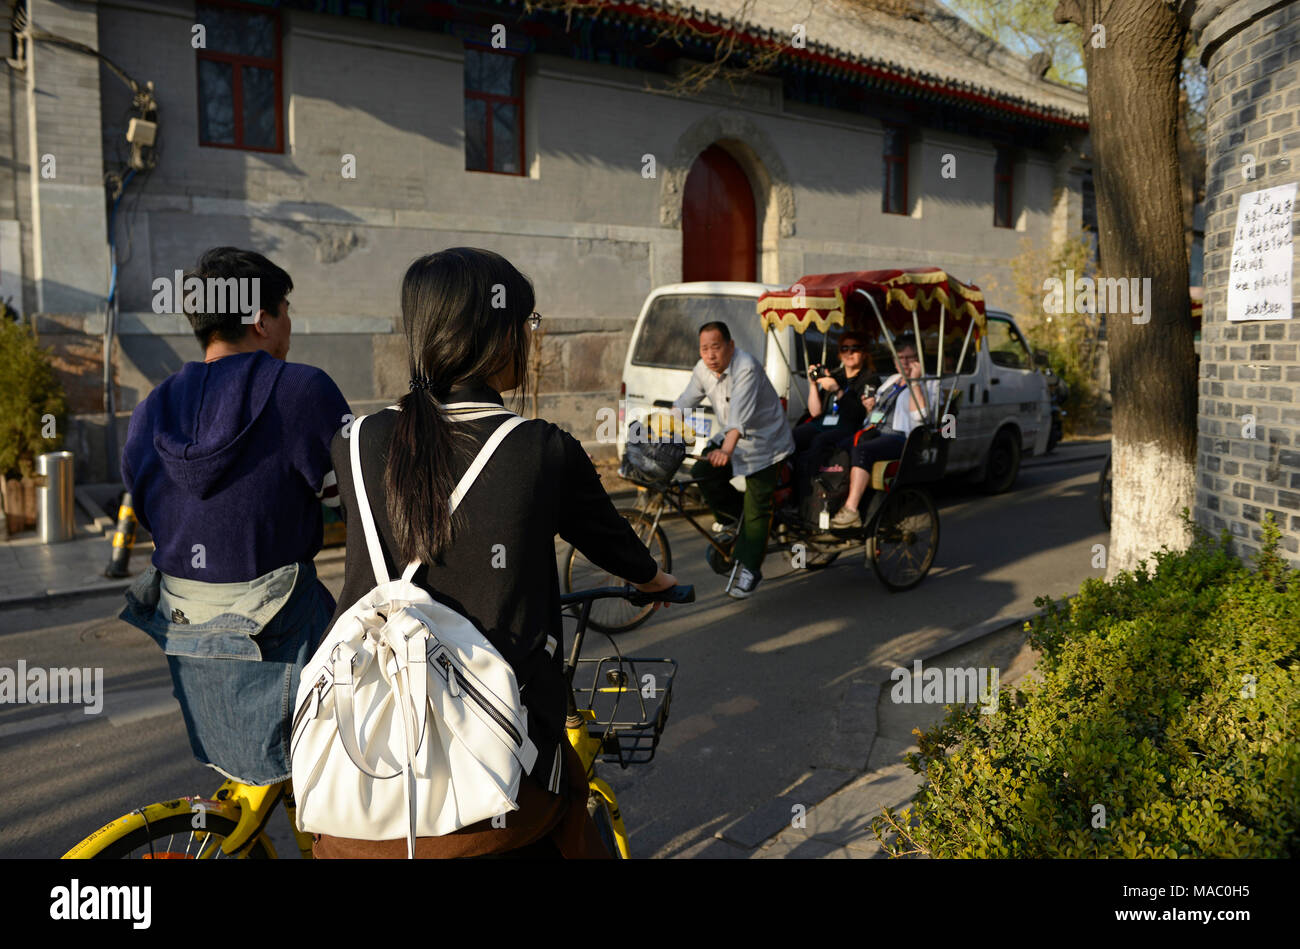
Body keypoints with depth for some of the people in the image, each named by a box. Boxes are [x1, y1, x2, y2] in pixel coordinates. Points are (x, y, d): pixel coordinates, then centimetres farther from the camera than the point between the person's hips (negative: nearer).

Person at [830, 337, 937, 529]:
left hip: (901, 437, -7)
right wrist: (870, 406, 13)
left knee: (861, 451, -35)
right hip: (874, 433, 7)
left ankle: (851, 510, -40)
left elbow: (920, 416, -11)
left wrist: (914, 381, -10)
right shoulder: (891, 380, 28)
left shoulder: (929, 384, 6)